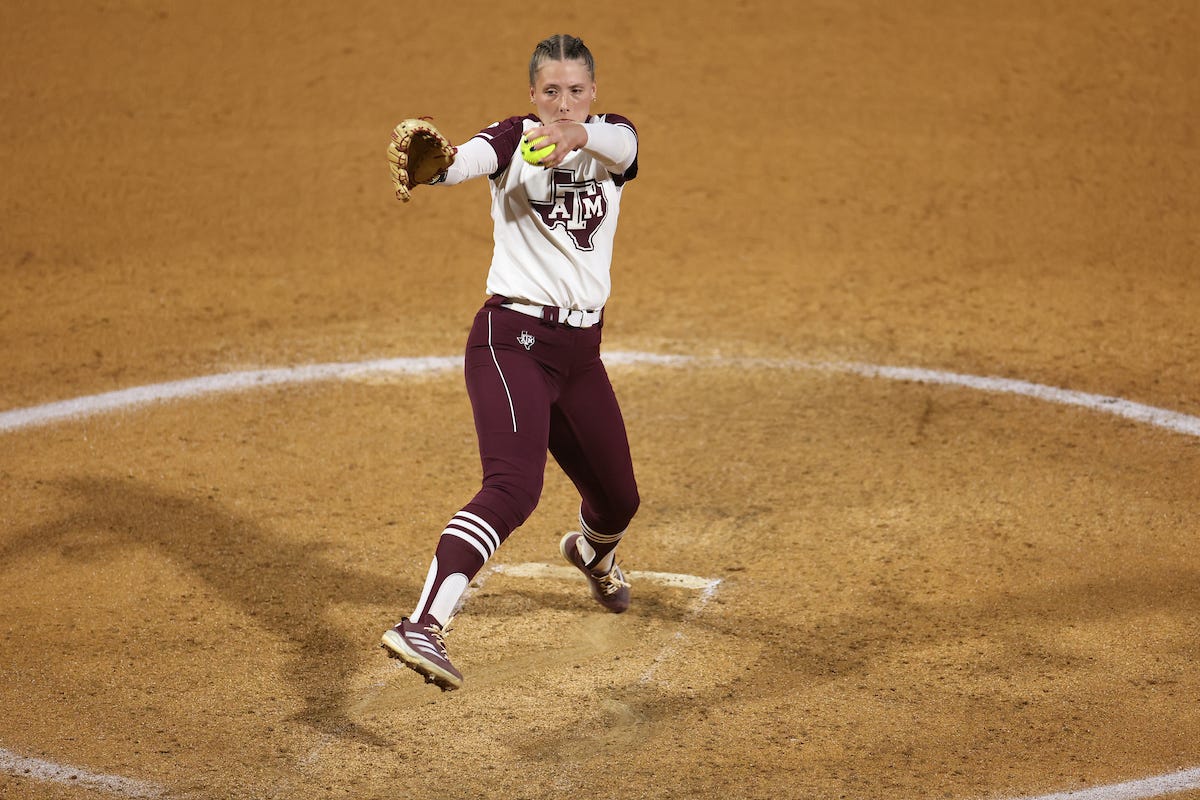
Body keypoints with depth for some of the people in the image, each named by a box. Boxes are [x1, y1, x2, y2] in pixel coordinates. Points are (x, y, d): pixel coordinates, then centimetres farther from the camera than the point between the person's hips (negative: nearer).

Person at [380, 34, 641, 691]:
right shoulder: (514, 139, -5)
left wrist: (578, 135, -45)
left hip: (580, 348, 6)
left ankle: (592, 552, 57)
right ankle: (422, 627, -40)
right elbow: (468, 161, -29)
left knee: (617, 500, 20)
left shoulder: (612, 139, 5)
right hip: (513, 340, -5)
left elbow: (619, 143, -21)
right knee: (514, 485, -28)